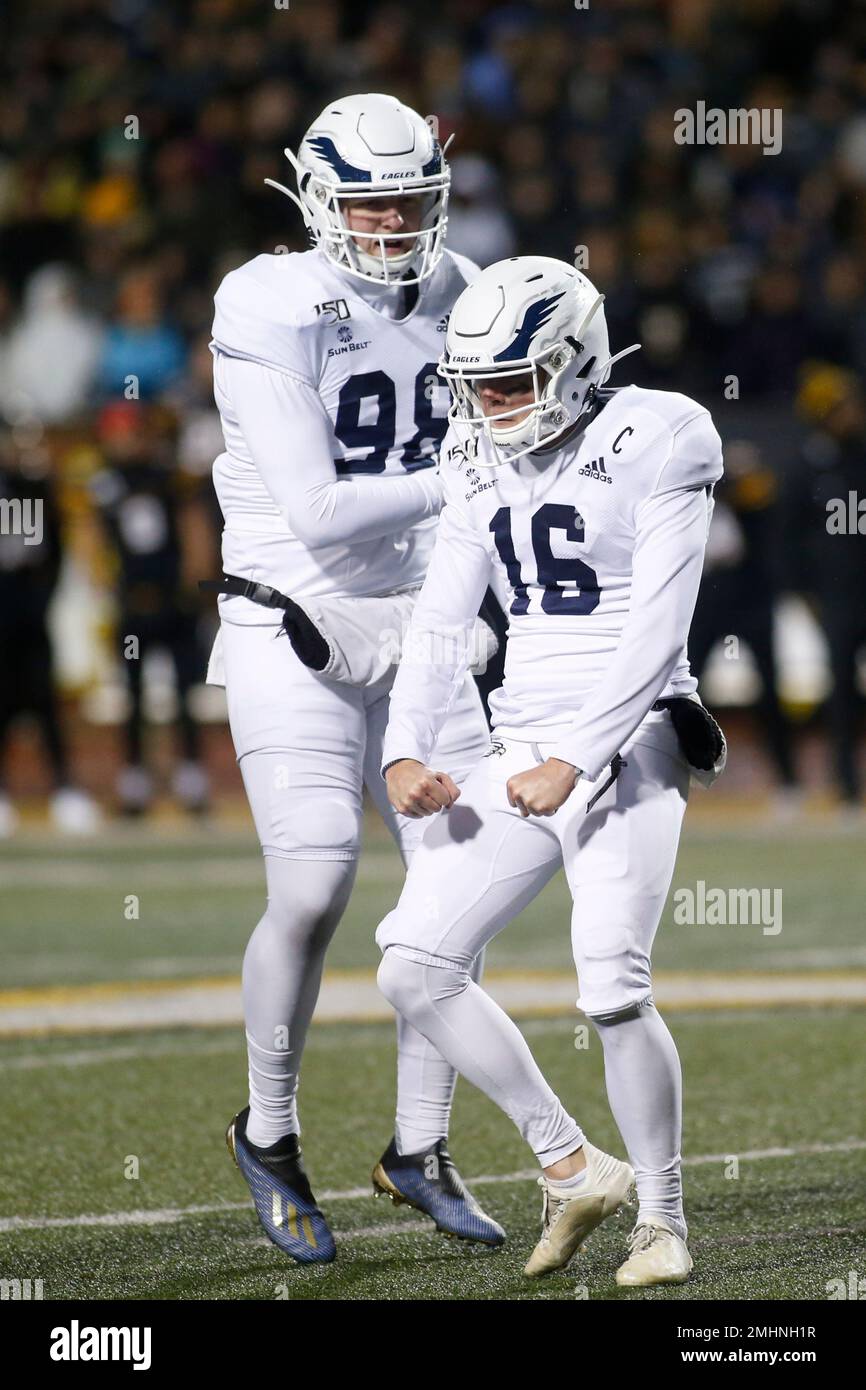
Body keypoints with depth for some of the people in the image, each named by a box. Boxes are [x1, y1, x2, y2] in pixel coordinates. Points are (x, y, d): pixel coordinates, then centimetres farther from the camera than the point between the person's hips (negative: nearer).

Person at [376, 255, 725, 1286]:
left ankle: (663, 1216, 3)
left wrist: (574, 763, -22)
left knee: (613, 989, -18)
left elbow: (655, 634, -15)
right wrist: (406, 750, -4)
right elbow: (440, 621, 11)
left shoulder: (655, 445, -9)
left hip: (625, 747, -7)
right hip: (523, 754, 7)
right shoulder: (485, 464, 11)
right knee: (413, 968, -3)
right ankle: (571, 1167, 10)